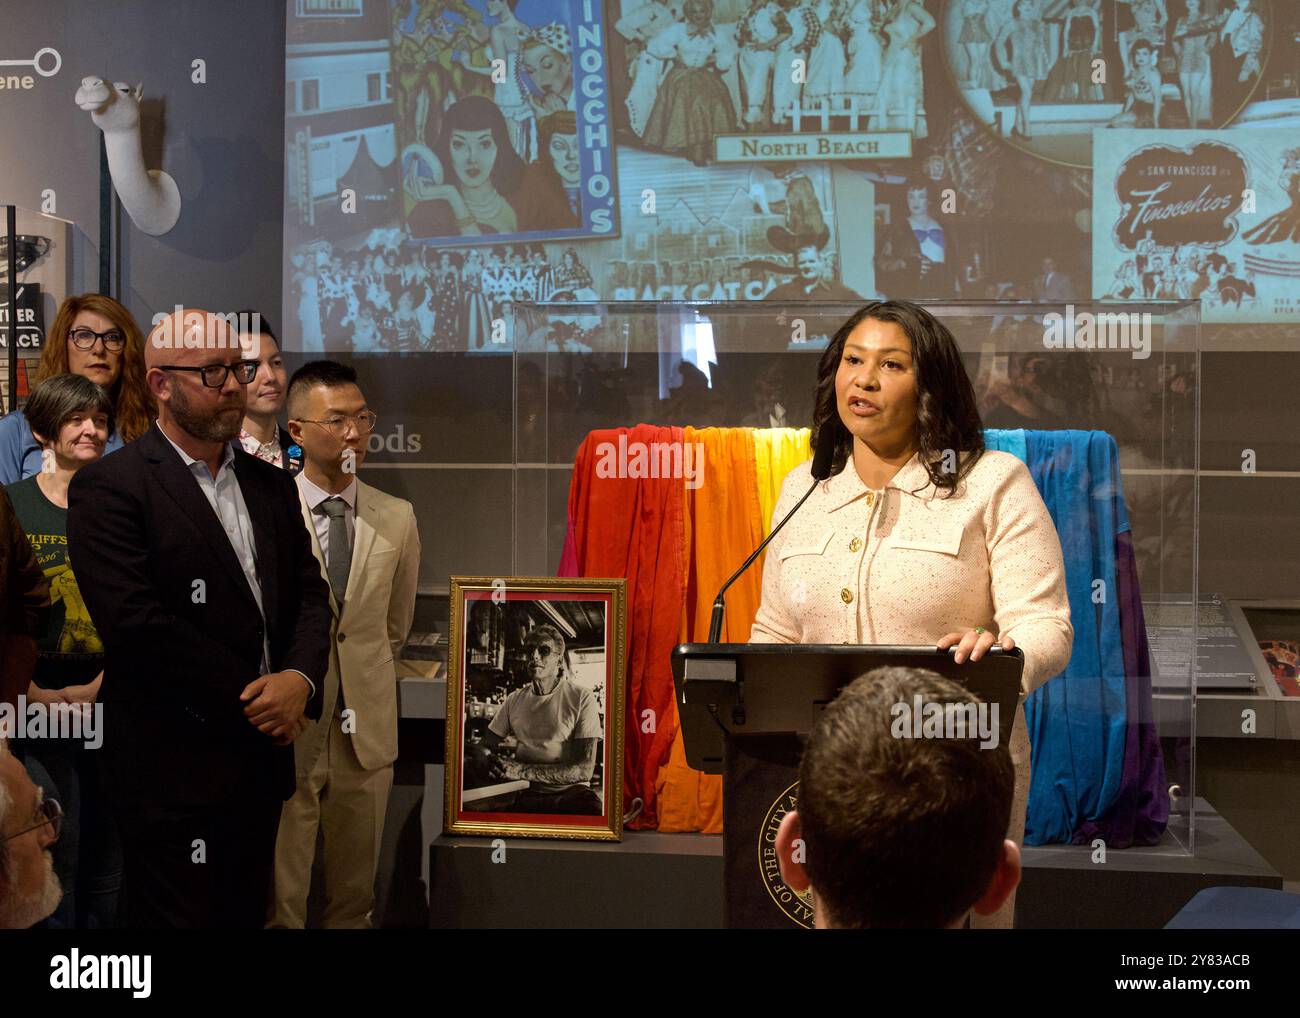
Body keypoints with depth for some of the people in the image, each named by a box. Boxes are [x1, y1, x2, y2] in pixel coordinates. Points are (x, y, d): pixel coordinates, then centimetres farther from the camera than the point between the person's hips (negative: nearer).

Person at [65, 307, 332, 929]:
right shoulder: (109, 487, -10)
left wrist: (300, 679, -10)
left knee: (247, 916, 15)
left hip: (262, 761, 6)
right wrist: (250, 702, -15)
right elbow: (136, 622, -19)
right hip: (174, 771, -6)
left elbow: (310, 593, 10)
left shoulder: (270, 485, 12)